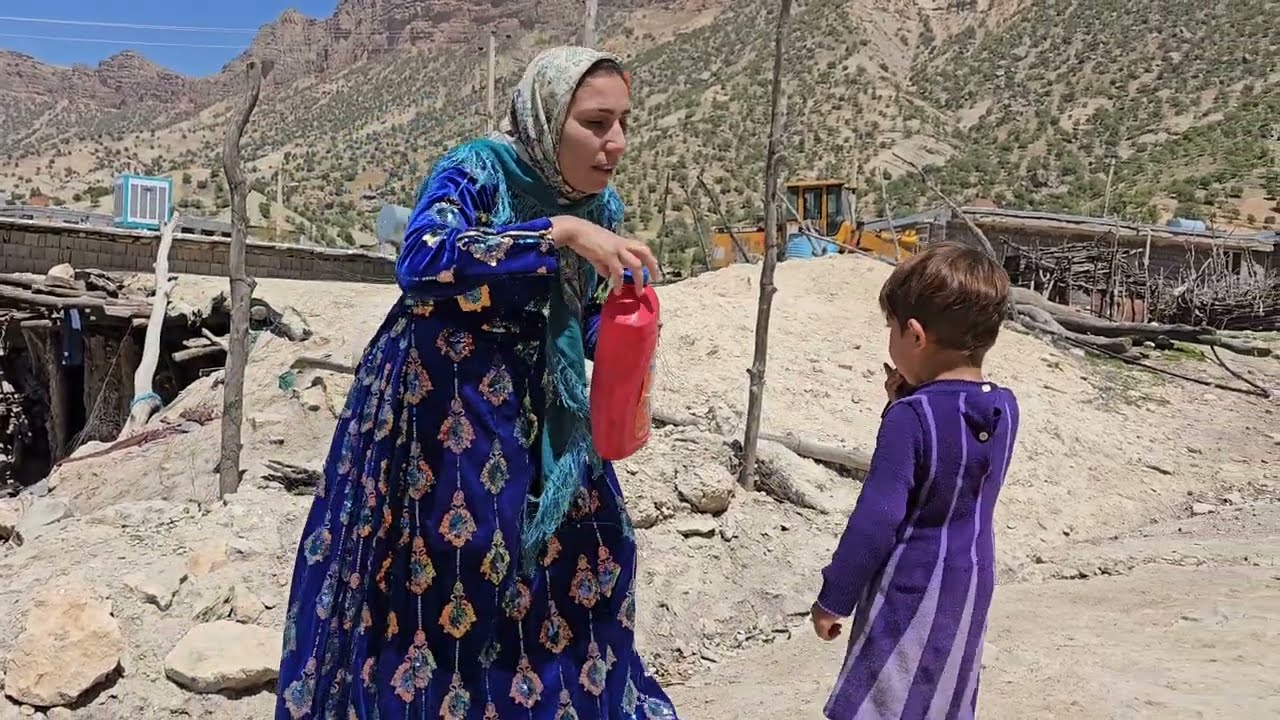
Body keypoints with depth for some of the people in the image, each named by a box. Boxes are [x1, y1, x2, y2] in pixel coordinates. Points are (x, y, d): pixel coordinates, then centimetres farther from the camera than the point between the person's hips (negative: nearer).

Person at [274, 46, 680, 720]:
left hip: (535, 404, 7)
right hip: (438, 400, -6)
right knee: (439, 563, -1)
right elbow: (419, 262, -34)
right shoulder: (475, 170, -17)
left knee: (588, 547, 10)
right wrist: (557, 231, -36)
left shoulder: (599, 204, 2)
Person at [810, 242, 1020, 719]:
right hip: (971, 585, 7)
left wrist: (833, 598, -11)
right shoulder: (1005, 408, -2)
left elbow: (875, 521, -21)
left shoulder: (911, 417, -23)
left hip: (912, 590, -7)